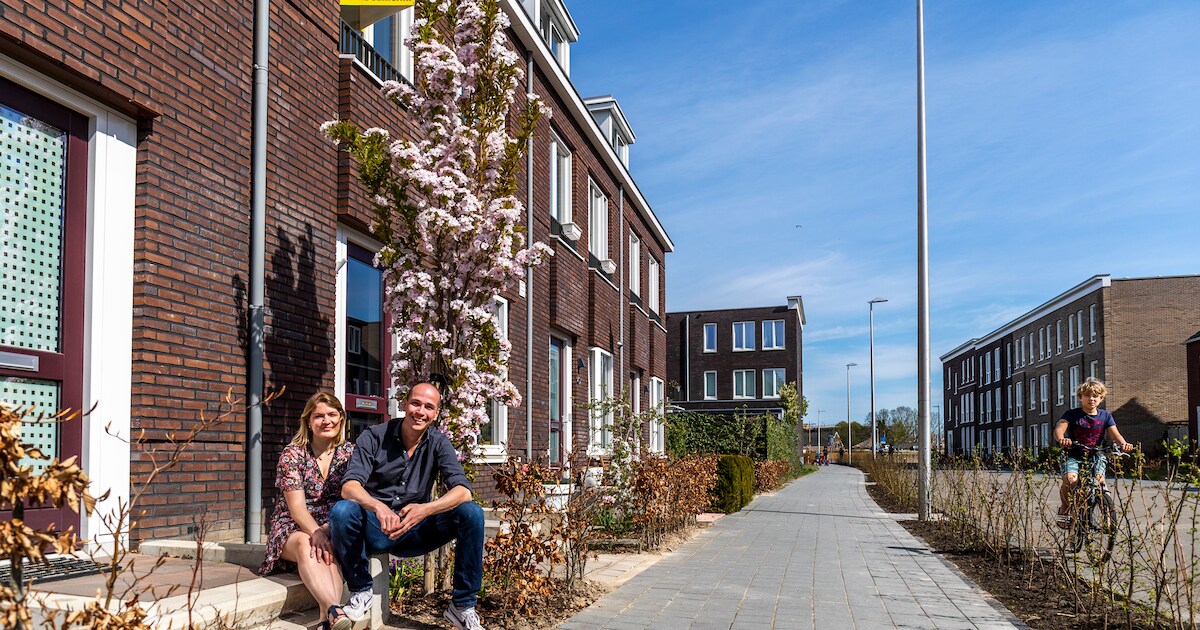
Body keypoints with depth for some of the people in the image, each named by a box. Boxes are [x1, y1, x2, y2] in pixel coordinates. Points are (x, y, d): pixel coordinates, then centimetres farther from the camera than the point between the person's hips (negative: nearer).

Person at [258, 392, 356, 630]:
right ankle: (335, 610, -59)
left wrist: (326, 530, -25)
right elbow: (297, 507, -11)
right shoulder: (292, 454, -1)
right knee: (305, 544, -37)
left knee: (330, 548, -35)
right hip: (292, 529, -1)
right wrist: (316, 533, -31)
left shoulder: (350, 453, 4)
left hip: (334, 528, 2)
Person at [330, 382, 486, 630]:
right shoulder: (374, 437, -8)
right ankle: (360, 590, -9)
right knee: (342, 510, -32)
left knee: (472, 513, -21)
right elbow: (349, 486, -21)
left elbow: (463, 491, -16)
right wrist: (378, 507, -43)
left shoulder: (438, 443, -3)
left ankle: (463, 606, -9)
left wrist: (425, 509, -36)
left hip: (415, 531, 2)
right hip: (375, 531, -1)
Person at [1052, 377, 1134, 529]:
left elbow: (1114, 434, -4)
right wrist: (1061, 439, -45)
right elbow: (1059, 429, -21)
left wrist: (1123, 444, -28)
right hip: (1072, 455, -2)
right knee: (1070, 479, -28)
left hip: (1095, 455, 3)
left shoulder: (1105, 416, 6)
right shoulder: (1072, 414, -6)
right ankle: (1064, 509, -2)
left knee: (1099, 480, -25)